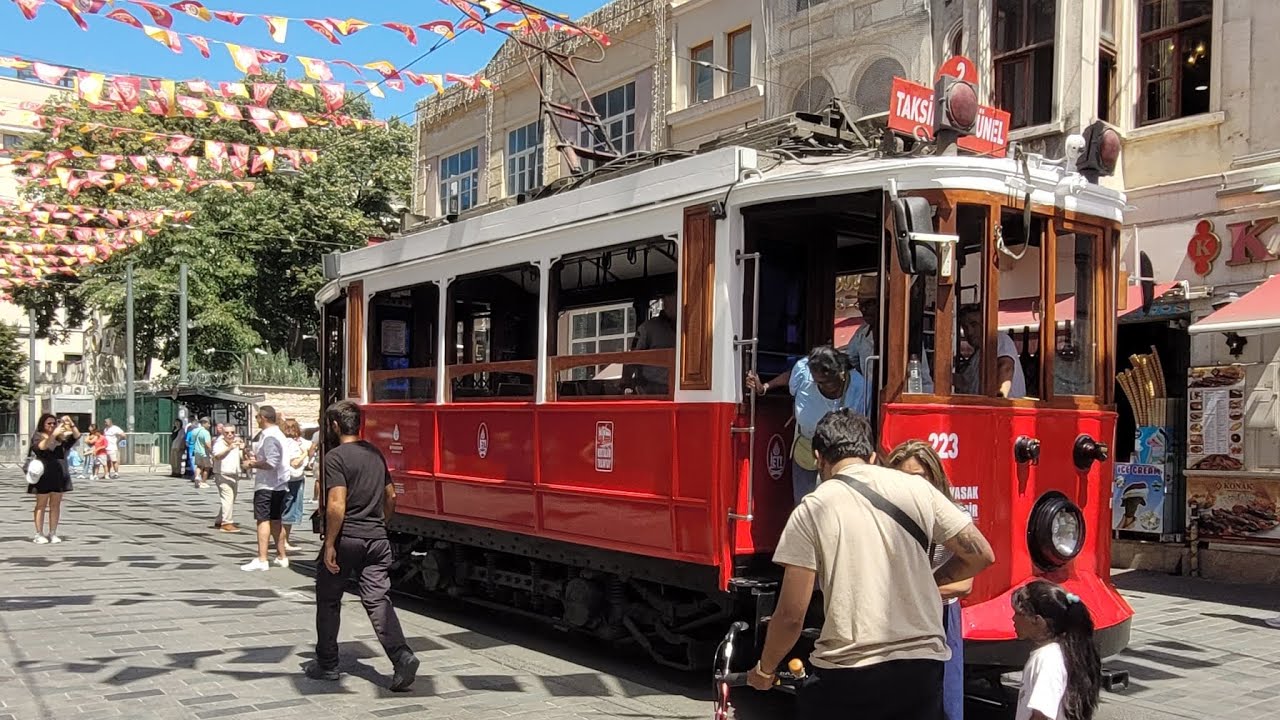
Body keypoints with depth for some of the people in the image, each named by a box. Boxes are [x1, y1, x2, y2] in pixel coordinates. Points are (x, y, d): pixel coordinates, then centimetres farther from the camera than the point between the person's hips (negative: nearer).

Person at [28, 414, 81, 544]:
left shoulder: (60, 437, 12)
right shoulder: (37, 436, 1)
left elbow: (76, 436, 3)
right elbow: (42, 446, -20)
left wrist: (71, 424, -11)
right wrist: (54, 434, -31)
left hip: (59, 474, 4)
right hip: (44, 475, -4)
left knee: (56, 505, 6)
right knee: (41, 505, 0)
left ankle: (53, 534, 11)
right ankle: (39, 534, 2)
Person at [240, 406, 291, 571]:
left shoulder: (269, 437, -17)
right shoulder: (278, 434, 15)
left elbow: (271, 463, -24)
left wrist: (253, 464, -12)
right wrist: (256, 458, 18)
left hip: (266, 485, -10)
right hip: (279, 485, 10)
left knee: (263, 520, -8)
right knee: (275, 521, 15)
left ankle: (261, 560, -11)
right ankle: (282, 557, 21)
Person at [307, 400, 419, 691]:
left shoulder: (335, 457, -12)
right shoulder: (375, 454, 12)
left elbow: (336, 505, -20)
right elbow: (391, 497, 18)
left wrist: (329, 544, -15)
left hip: (345, 539, -5)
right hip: (376, 539, 6)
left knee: (328, 600, 12)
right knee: (378, 599, 1)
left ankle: (326, 664, 22)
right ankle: (402, 656, -16)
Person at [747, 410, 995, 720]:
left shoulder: (811, 510, -4)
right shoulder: (917, 488, 4)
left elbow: (791, 614, -6)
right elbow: (980, 555, 7)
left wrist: (765, 670, 10)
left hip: (847, 674, -3)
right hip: (924, 664, 3)